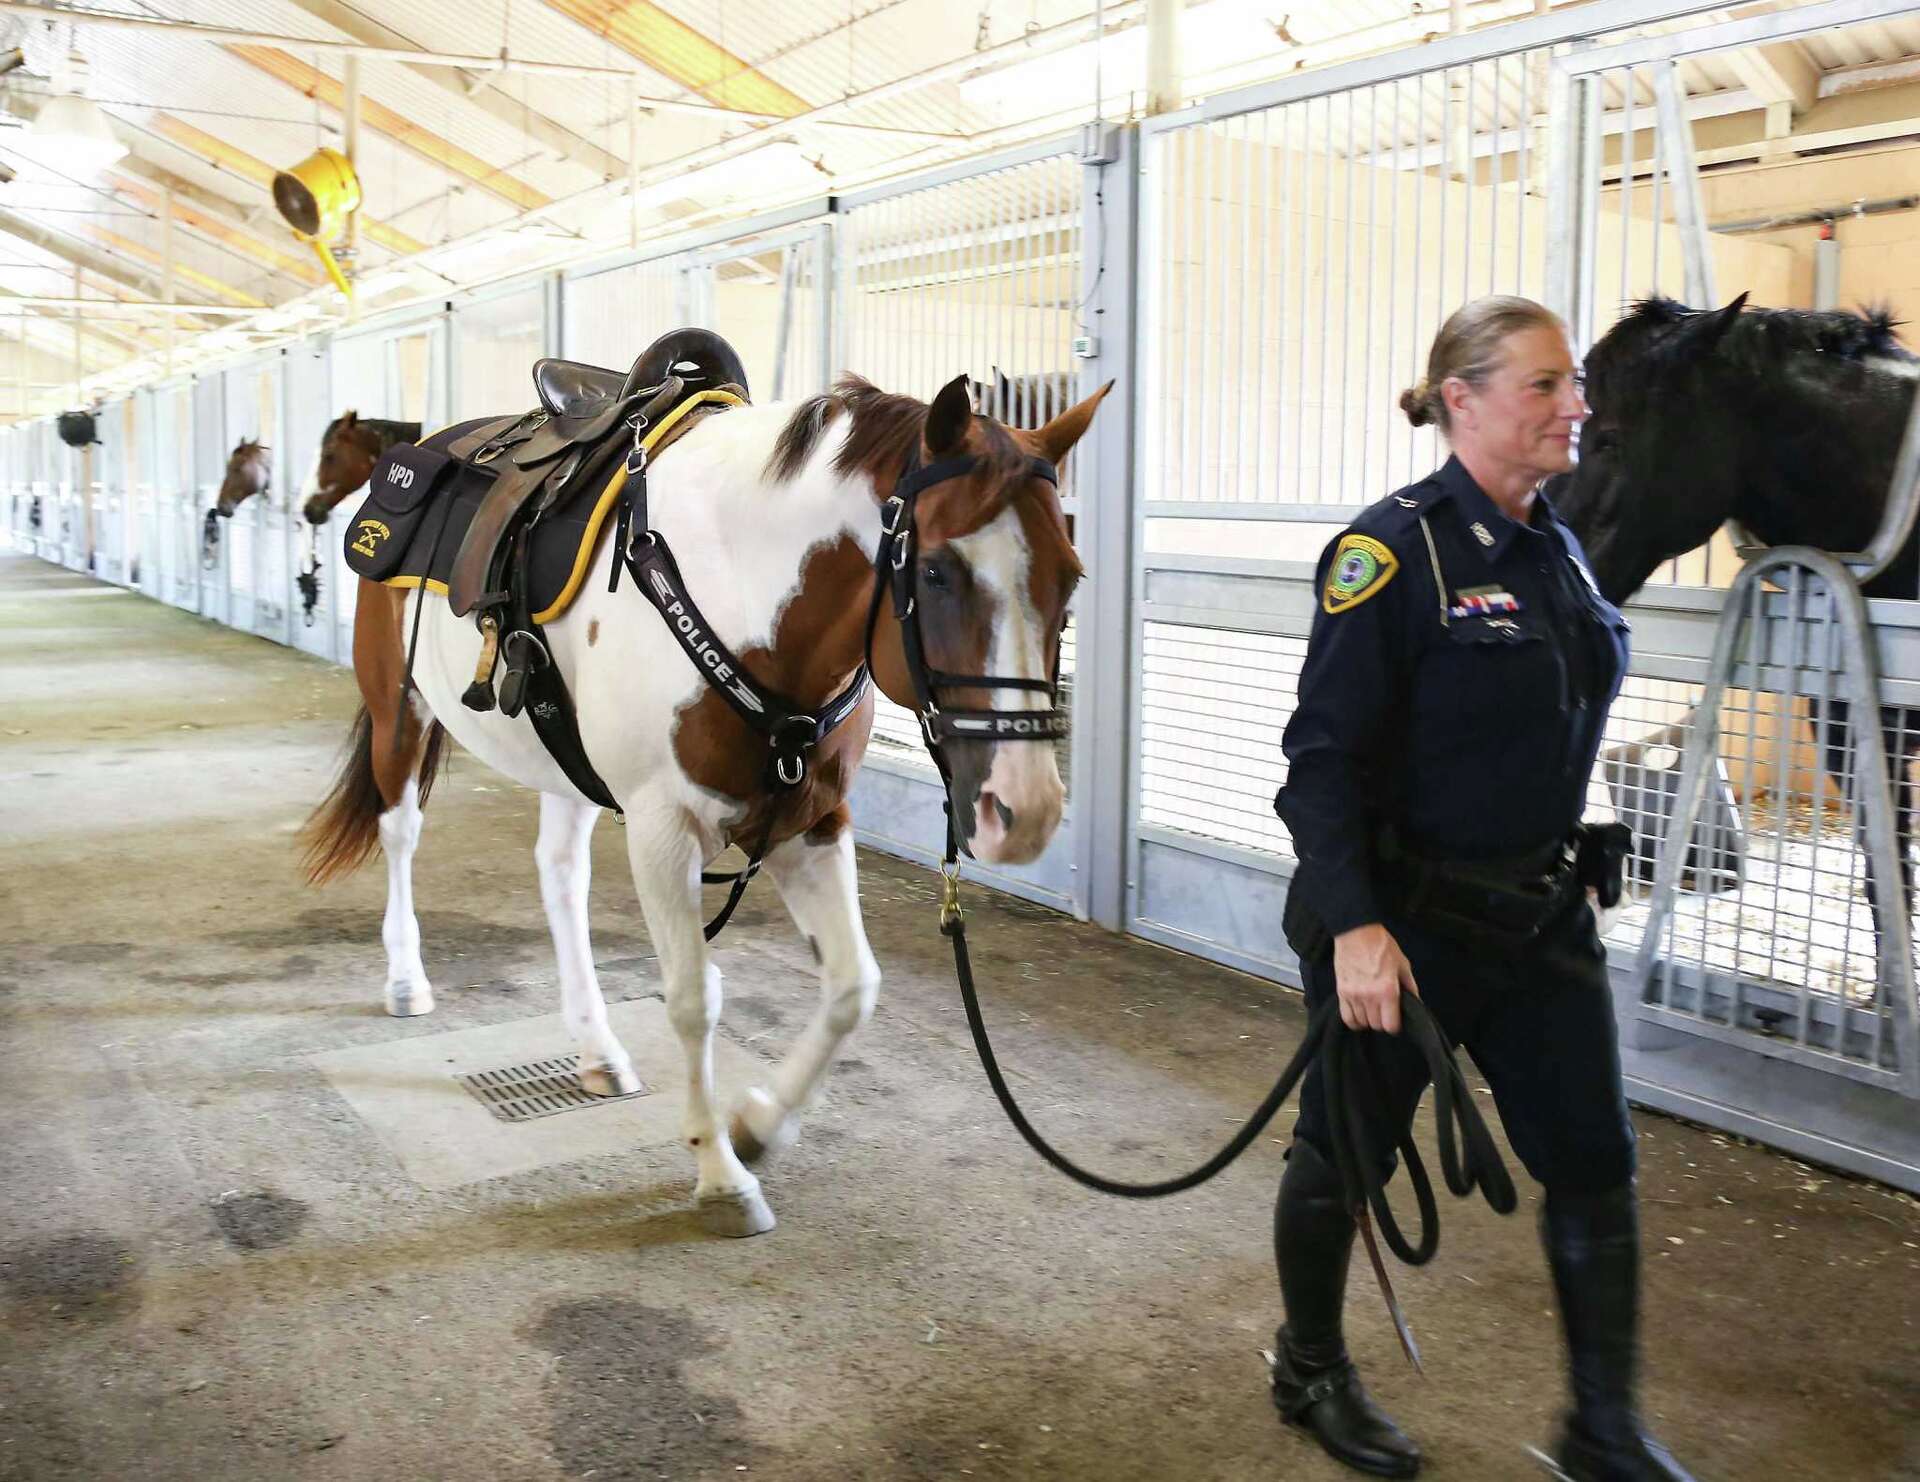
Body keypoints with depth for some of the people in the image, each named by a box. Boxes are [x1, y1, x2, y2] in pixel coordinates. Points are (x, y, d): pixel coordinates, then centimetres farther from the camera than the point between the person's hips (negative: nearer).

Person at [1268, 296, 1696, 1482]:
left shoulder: (1559, 549, 7)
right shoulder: (1393, 549, -17)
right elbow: (1325, 754, -20)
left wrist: (1565, 873, 20)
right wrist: (1354, 926, -27)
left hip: (1541, 917, 7)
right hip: (1403, 918, -7)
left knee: (1595, 1161, 9)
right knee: (1348, 1153, 11)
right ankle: (1312, 1372, 35)